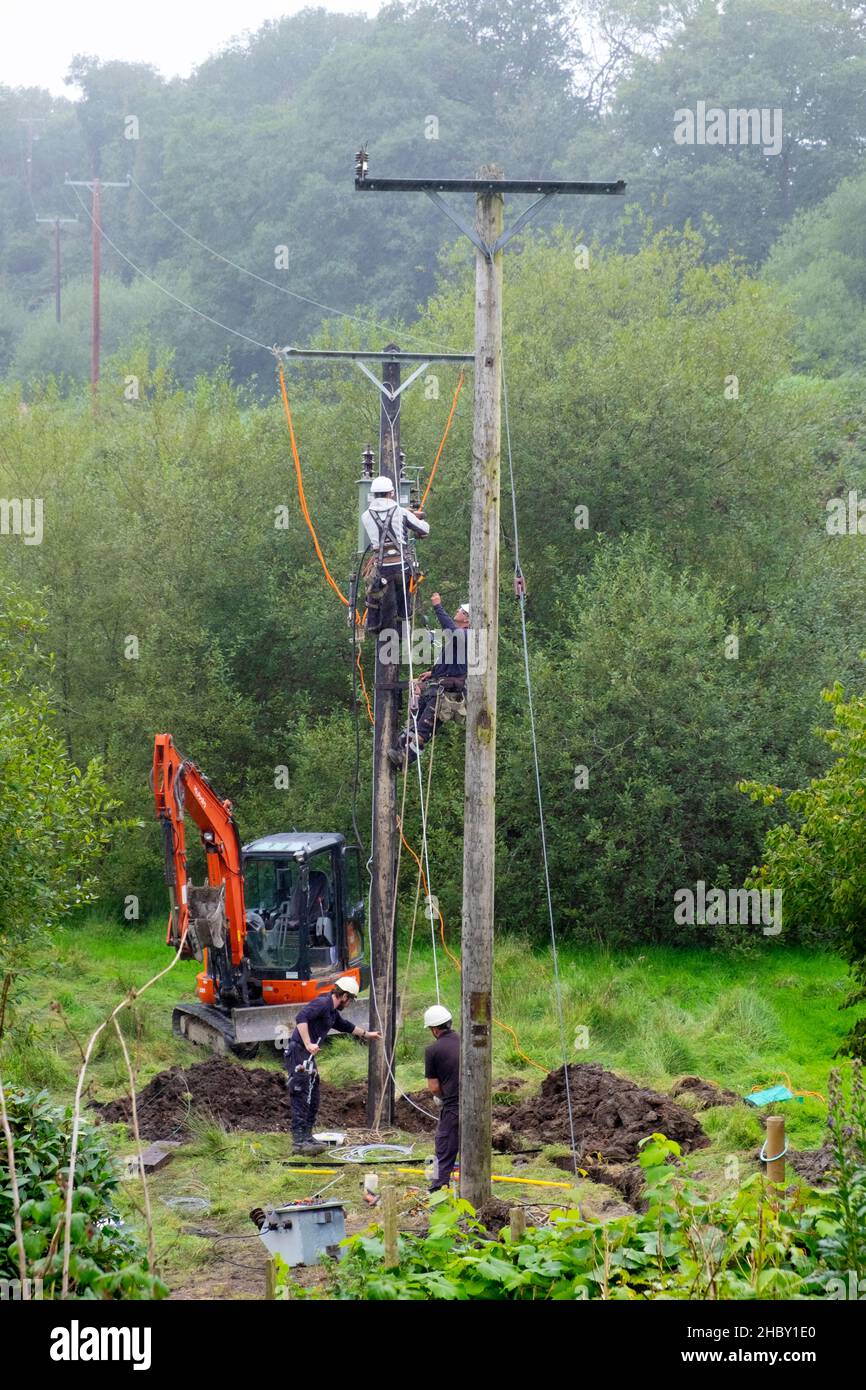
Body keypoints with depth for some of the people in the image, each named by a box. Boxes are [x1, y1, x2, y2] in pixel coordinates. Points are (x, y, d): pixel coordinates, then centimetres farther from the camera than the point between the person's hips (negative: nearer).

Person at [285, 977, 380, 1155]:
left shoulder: (332, 1012, 17)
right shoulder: (321, 1004, -14)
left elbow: (345, 1026, 37)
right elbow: (301, 1018, -29)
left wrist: (366, 1033, 49)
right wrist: (308, 1044, -34)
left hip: (308, 1057, 10)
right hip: (298, 1054, -10)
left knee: (313, 1100, 14)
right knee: (301, 1099, -11)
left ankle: (307, 1138, 22)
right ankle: (299, 1142, -12)